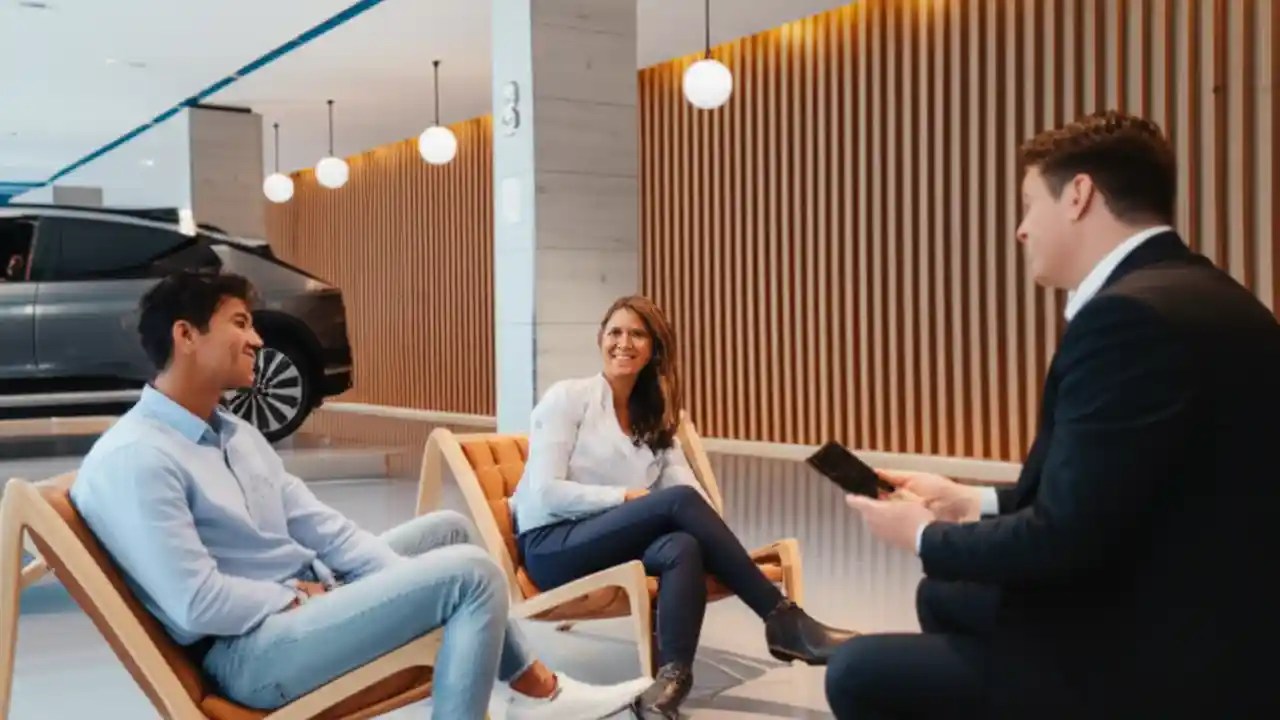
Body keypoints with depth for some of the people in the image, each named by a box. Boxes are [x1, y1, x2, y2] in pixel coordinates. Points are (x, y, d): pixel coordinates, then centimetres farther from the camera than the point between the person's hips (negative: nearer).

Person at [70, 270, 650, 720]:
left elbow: (319, 524, 9)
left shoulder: (234, 432, 11)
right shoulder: (134, 459, -20)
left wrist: (404, 576, -3)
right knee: (471, 573, -19)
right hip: (249, 650, -10)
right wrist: (301, 596, -11)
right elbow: (198, 604, -25)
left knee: (447, 529, 19)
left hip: (305, 600, 10)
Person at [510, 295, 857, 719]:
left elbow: (698, 498, 1)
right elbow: (545, 493, -12)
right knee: (678, 501, -28)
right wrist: (627, 497, -17)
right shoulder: (567, 397, -1)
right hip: (551, 547, -5)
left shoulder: (655, 420, 16)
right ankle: (783, 623, -26)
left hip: (617, 540, 5)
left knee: (684, 548, -32)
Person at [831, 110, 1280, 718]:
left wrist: (927, 534, -6)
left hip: (1169, 661, -10)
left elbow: (1063, 538, -24)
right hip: (1174, 619, 10)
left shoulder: (1132, 312, -24)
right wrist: (974, 503, 14)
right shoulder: (1181, 292, 8)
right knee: (943, 596, 25)